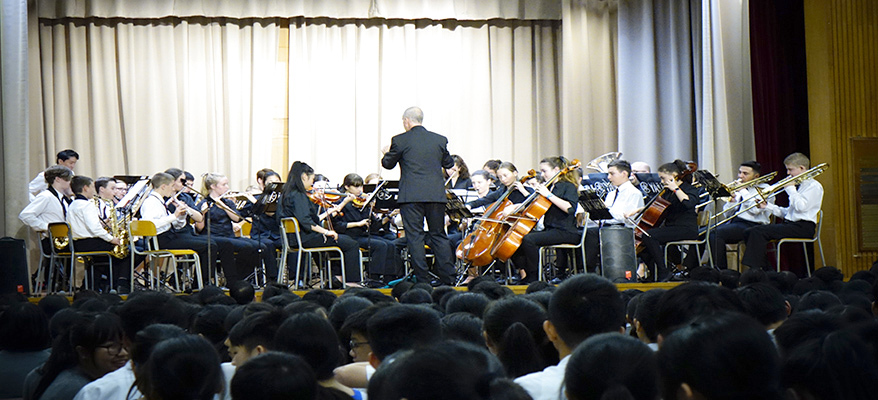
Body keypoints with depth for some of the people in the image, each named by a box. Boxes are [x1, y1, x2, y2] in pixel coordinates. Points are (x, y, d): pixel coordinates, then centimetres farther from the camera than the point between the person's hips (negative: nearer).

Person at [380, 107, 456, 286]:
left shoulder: (400, 140, -4)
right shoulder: (440, 140, 7)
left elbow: (388, 164, 7)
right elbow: (449, 163, 17)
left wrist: (387, 153, 29)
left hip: (411, 196, -4)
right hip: (436, 195, 4)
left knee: (415, 237, 1)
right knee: (439, 235, 11)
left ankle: (422, 278, -2)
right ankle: (447, 278, 10)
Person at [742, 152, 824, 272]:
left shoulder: (814, 186, -4)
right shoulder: (799, 185, 24)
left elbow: (801, 207, -18)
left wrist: (790, 188, -7)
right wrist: (768, 206, 9)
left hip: (802, 227, -10)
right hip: (790, 223, 10)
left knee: (759, 231, -25)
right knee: (748, 233, -2)